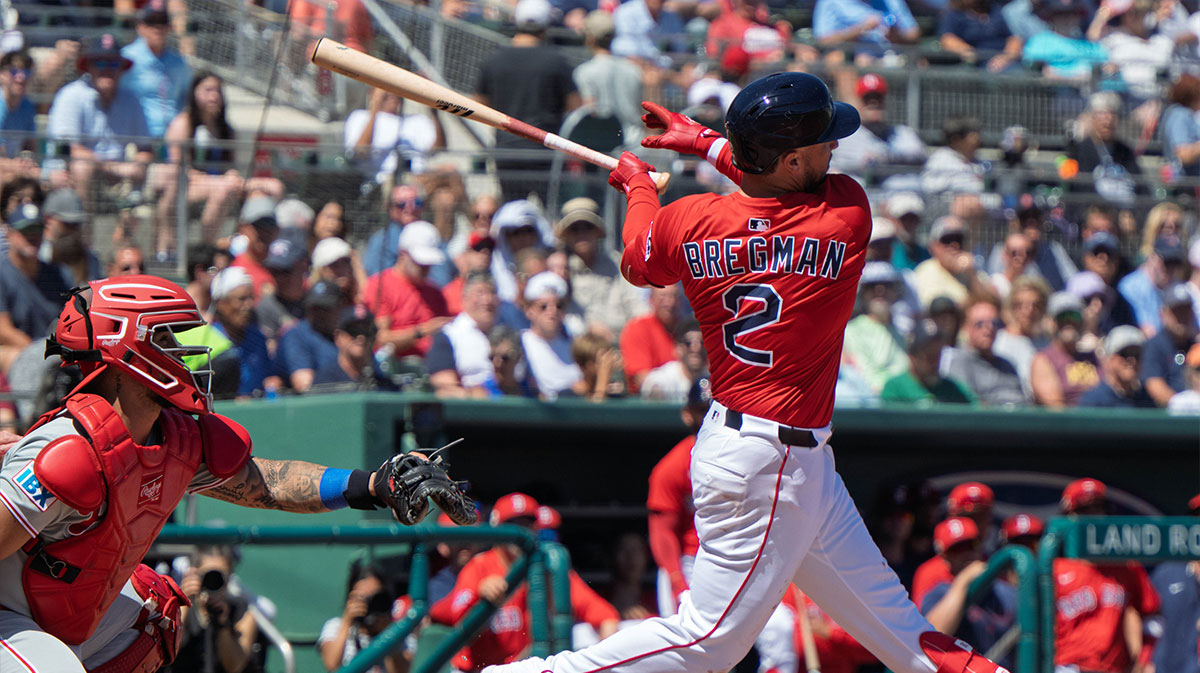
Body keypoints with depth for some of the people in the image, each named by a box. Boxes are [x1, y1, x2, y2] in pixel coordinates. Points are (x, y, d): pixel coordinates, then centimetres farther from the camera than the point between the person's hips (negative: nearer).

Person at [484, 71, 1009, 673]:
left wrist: (638, 188, 34)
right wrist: (709, 144, 15)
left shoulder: (685, 222, -7)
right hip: (770, 463, -7)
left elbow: (636, 263, 16)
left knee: (875, 600, 19)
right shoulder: (846, 217, -17)